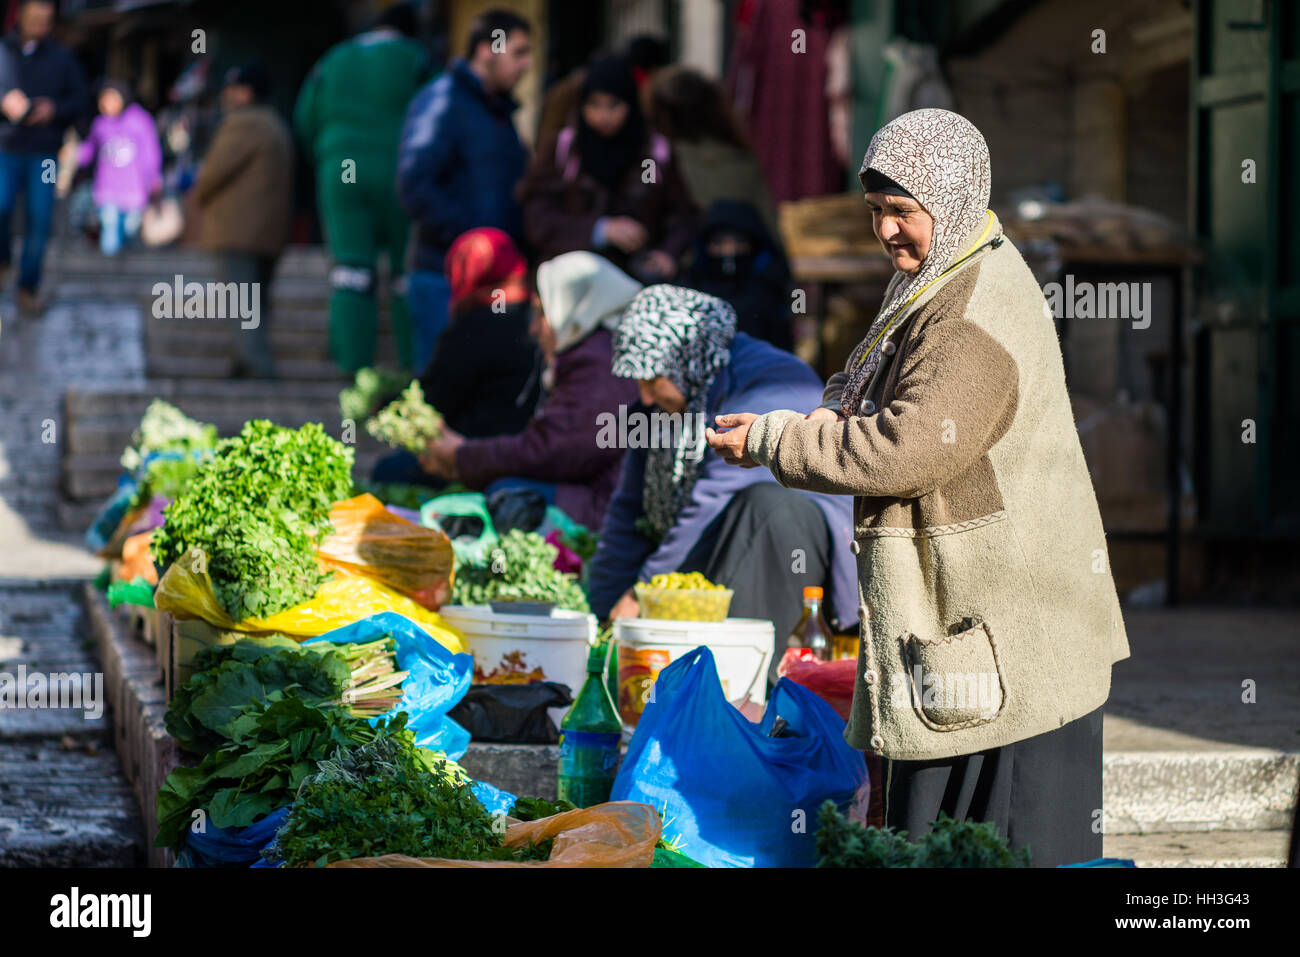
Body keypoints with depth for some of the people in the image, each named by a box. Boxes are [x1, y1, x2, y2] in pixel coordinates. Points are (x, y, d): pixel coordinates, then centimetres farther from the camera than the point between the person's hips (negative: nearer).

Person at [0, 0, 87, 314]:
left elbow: (81, 100, 8)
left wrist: (53, 109, -11)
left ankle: (28, 288, 5)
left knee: (39, 220, -4)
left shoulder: (62, 58, 8)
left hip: (44, 153, 1)